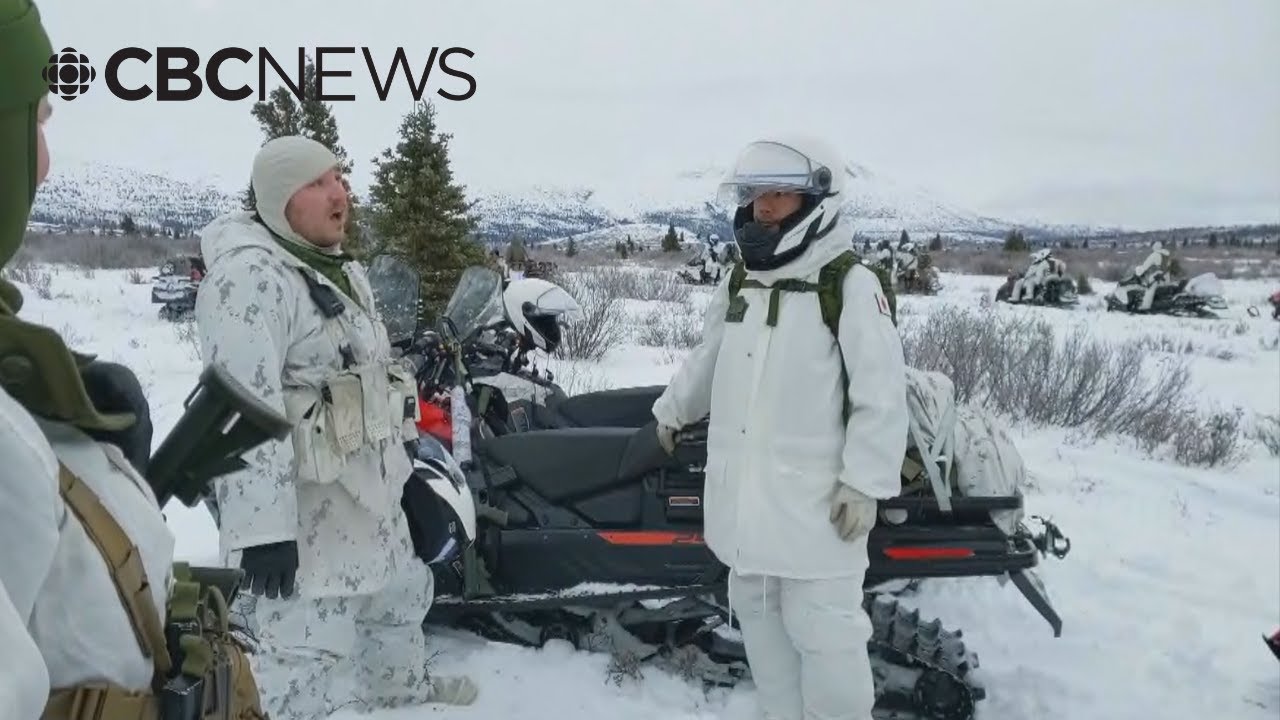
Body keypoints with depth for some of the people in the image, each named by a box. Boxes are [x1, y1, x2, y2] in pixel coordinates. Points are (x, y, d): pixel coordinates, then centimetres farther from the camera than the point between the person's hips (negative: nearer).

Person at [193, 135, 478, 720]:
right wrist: (262, 524, -31)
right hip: (302, 502, -10)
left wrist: (396, 455, 24)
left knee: (399, 591, 28)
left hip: (367, 488, 10)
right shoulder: (251, 276, -21)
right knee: (306, 648, -6)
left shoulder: (342, 270, 11)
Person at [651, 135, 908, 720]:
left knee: (821, 629, -3)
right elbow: (706, 359, 26)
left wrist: (864, 482, -17)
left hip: (815, 500, -7)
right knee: (757, 613, 17)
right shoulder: (738, 283, 11)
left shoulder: (851, 283, -11)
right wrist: (671, 410, 35)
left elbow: (882, 392, -13)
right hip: (744, 493, 7)